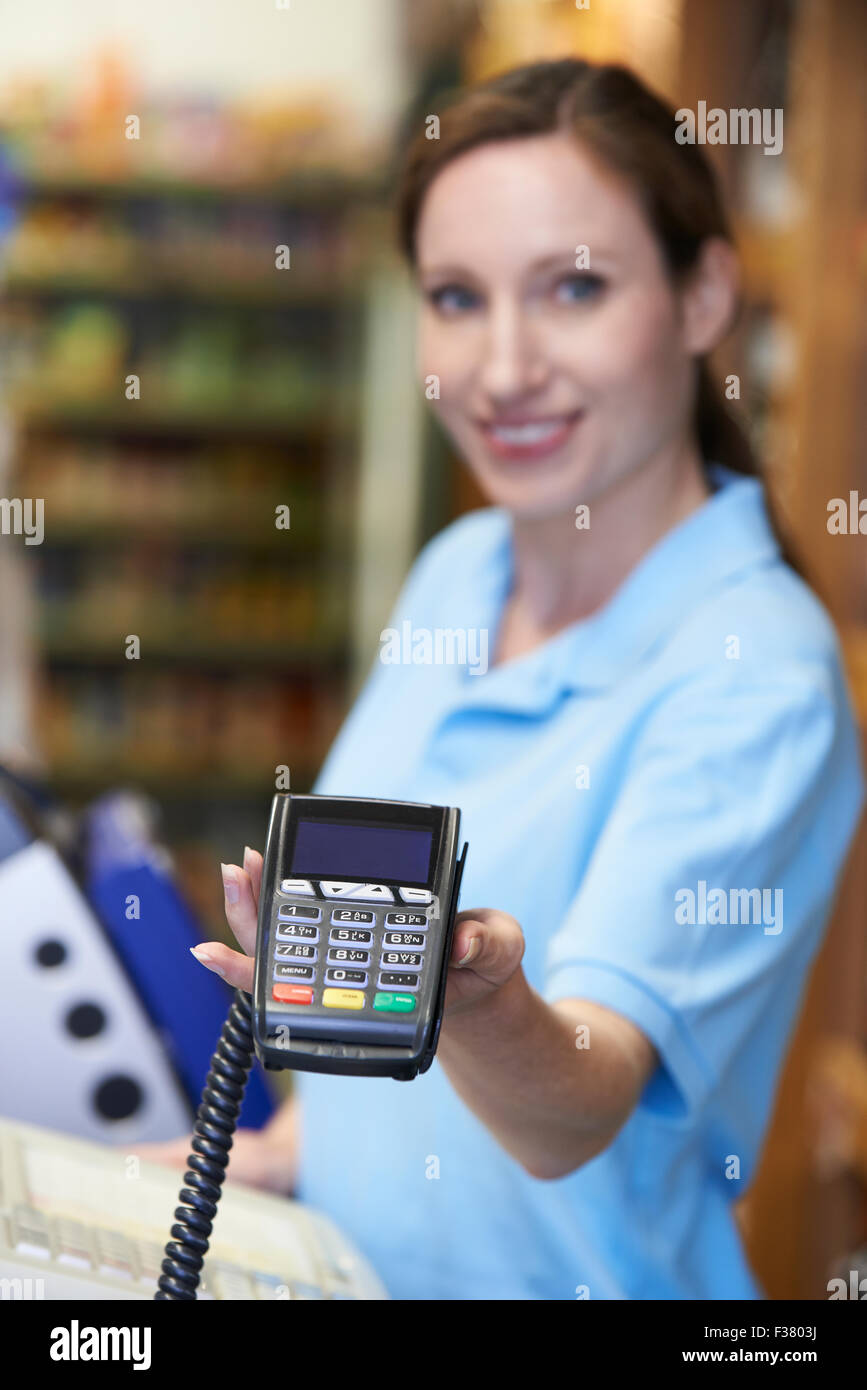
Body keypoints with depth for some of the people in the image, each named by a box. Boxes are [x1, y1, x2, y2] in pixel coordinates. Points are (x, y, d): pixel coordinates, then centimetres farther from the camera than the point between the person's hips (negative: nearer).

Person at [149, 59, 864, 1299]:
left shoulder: (756, 675, -17)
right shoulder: (455, 571, 4)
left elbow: (574, 1121, -27)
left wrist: (479, 999, -43)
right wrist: (292, 1148, 10)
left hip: (569, 1281, -4)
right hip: (346, 1264, 5)